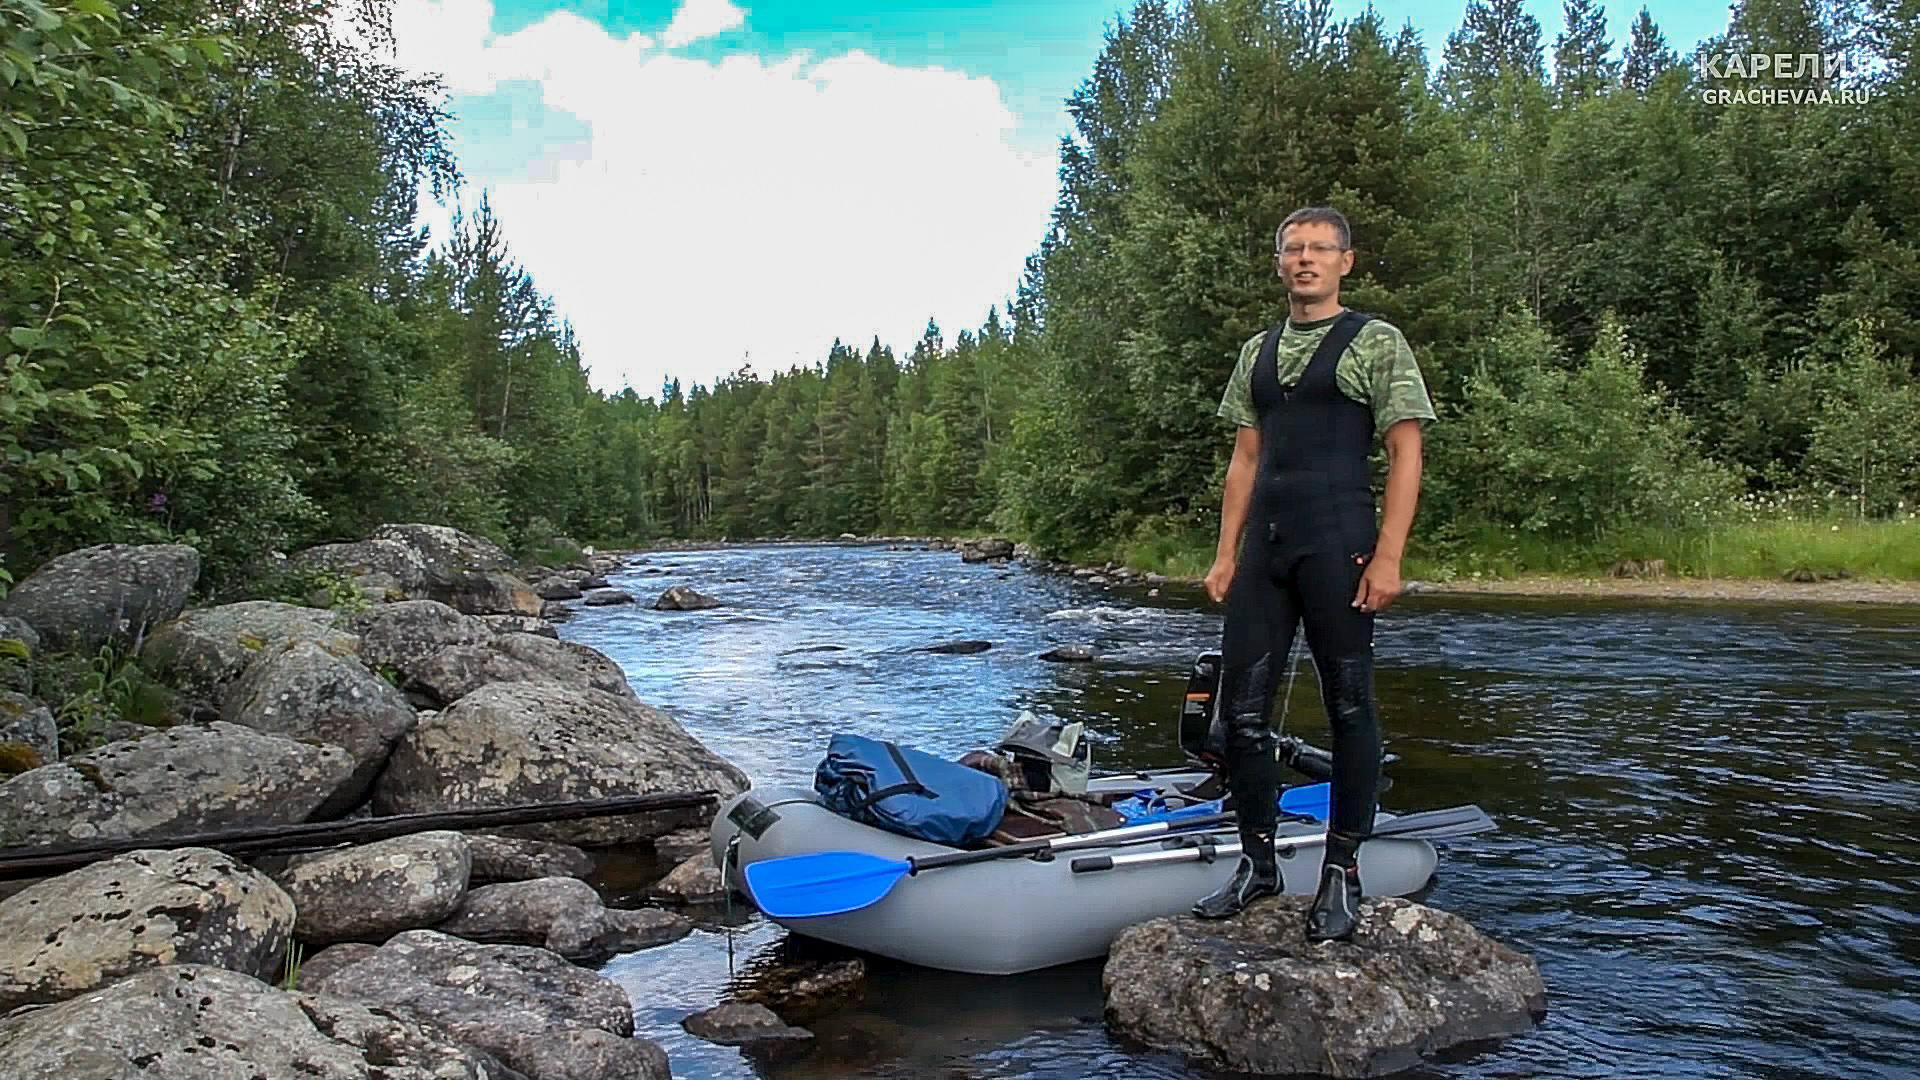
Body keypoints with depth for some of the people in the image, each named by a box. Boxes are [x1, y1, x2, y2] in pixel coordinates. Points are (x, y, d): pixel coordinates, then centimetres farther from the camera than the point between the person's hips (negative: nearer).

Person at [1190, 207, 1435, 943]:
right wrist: (1226, 552, 10)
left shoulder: (1376, 343, 1)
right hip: (1264, 548, 6)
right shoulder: (1257, 352, 17)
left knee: (1348, 708, 3)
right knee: (1240, 708, 6)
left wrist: (1388, 556, -13)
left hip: (1338, 547, -6)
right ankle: (1258, 863, 20)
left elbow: (1405, 455, -4)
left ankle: (1343, 875, 15)